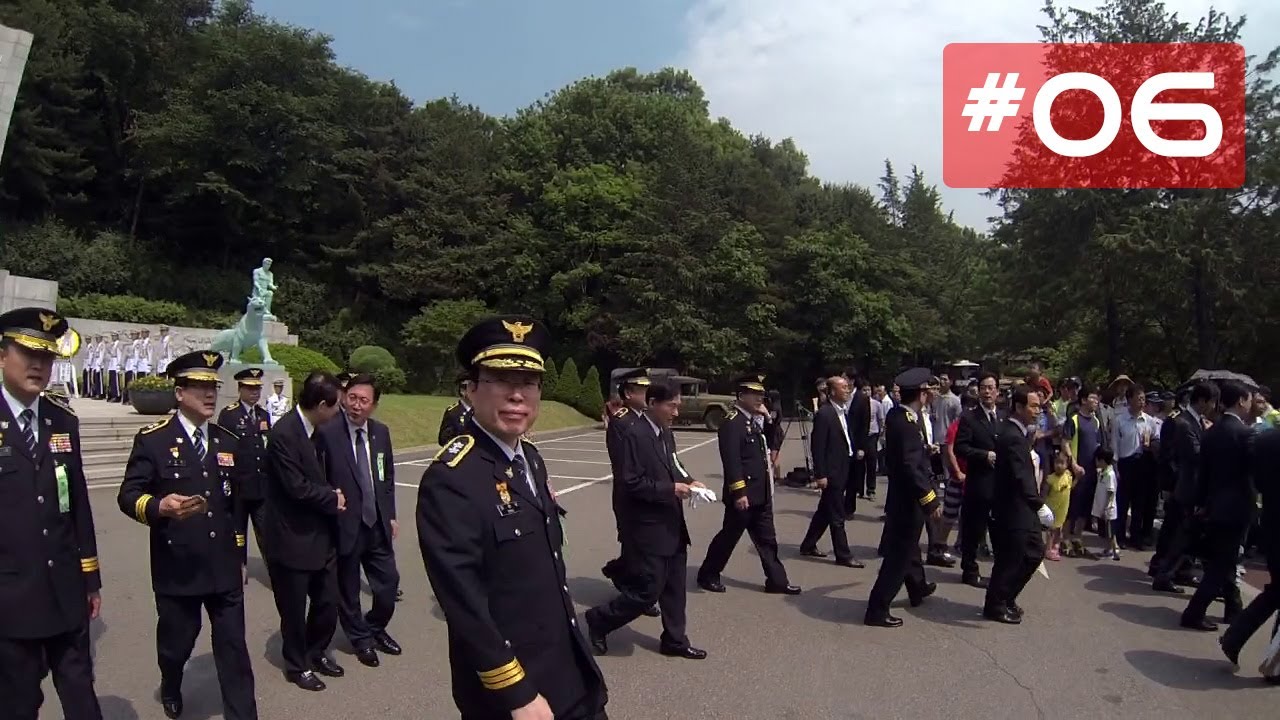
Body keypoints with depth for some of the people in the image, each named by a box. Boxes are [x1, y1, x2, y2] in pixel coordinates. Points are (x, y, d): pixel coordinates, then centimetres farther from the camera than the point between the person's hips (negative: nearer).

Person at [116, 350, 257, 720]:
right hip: (177, 568, -2)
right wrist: (159, 507, -31)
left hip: (224, 567, 3)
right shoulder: (152, 440, -5)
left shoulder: (229, 442, 9)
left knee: (234, 648, 3)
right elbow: (127, 496, -9)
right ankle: (171, 690, 48)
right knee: (176, 645, 17)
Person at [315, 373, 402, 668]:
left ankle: (375, 628, 38)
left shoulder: (381, 432, 2)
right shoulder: (326, 432, -15)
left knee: (388, 582, 11)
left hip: (378, 524, 4)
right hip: (344, 525, -4)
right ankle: (360, 638, 35)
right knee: (348, 588, 12)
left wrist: (391, 515, 10)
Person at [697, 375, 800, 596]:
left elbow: (771, 443, 20)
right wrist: (739, 493, -25)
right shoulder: (731, 422, -17)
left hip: (760, 494, 9)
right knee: (729, 536, 6)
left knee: (766, 538, 12)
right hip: (743, 494, -9)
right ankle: (708, 575, 22)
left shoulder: (753, 421, 12)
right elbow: (731, 461, -23)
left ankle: (777, 580, 19)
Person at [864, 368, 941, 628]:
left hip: (901, 495, 10)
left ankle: (918, 589, 49)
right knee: (899, 555, -2)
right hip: (908, 499, -10)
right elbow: (911, 468, -29)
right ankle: (877, 611, 3)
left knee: (908, 545, 27)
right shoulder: (906, 424, -26)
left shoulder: (895, 414, 1)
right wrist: (931, 500, -25)